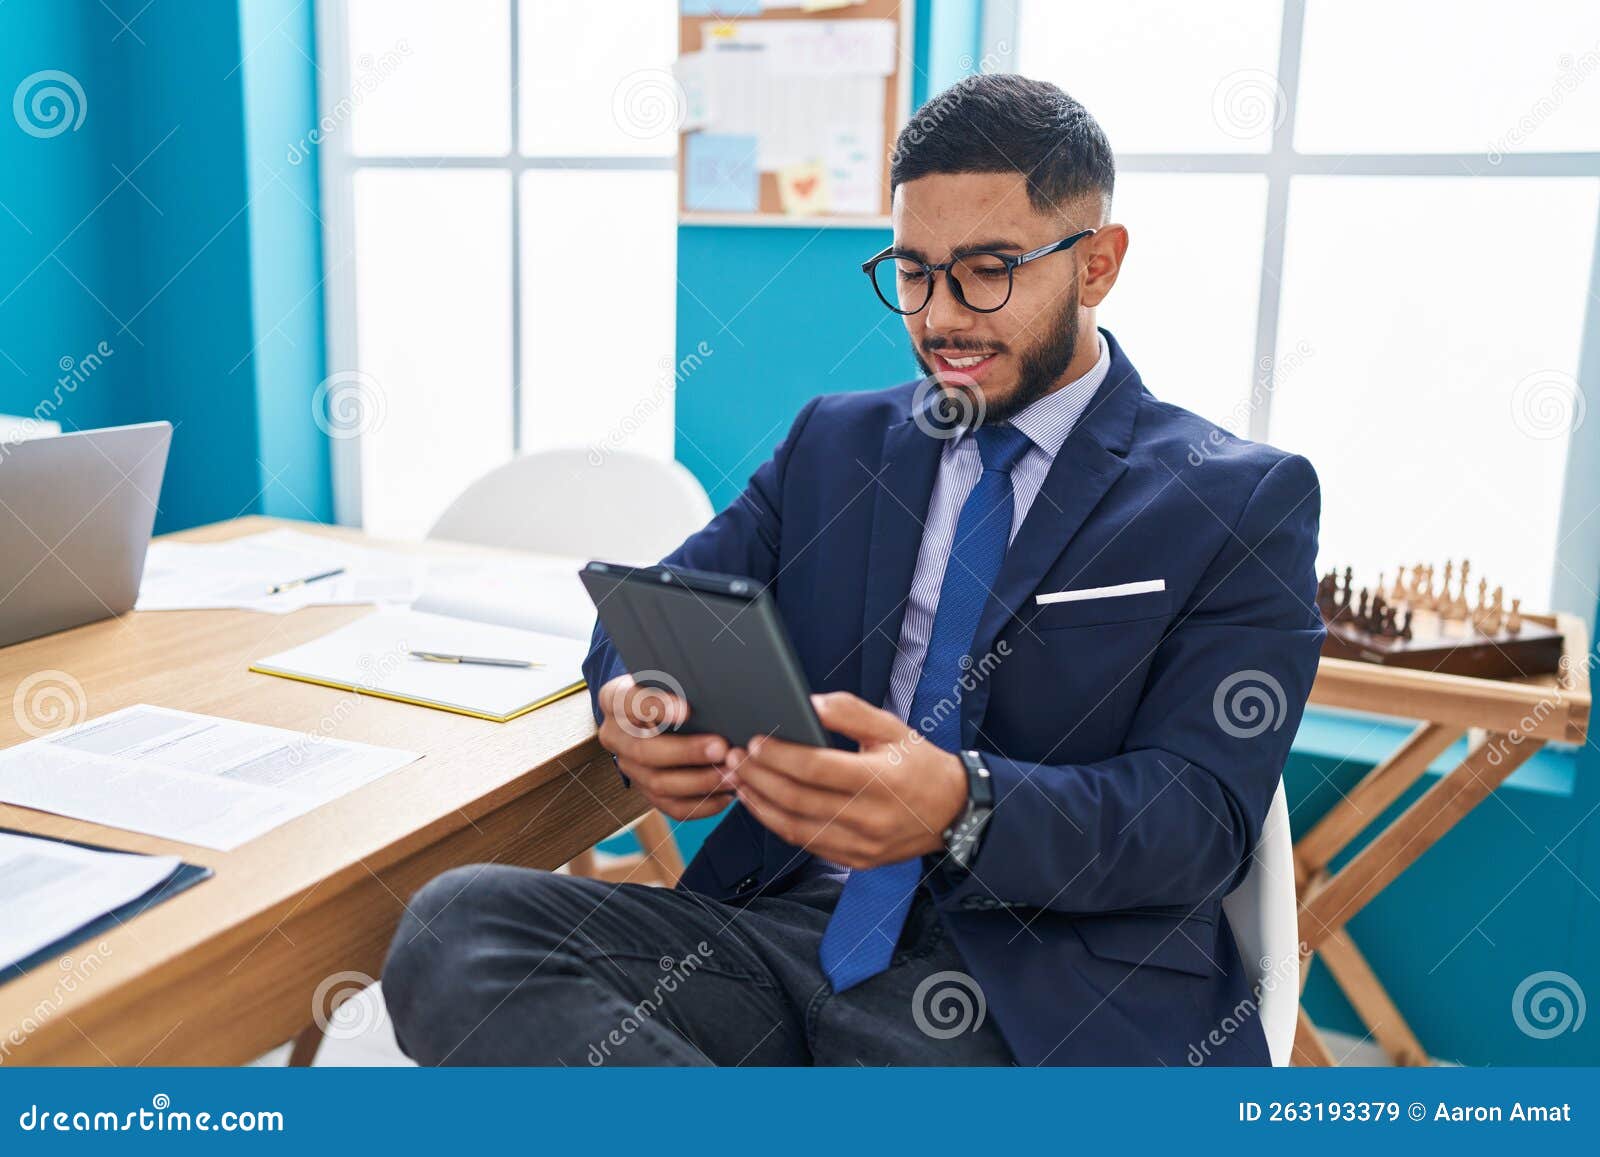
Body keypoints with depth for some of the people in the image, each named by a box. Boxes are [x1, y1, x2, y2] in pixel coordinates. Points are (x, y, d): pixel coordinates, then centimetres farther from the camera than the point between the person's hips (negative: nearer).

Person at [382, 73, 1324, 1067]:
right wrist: (640, 697, -16)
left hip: (1045, 1004, -5)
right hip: (786, 930, 6)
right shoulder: (837, 442, 15)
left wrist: (963, 809, -27)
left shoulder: (1242, 501, 2)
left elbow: (1202, 813, -8)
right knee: (456, 926, -20)